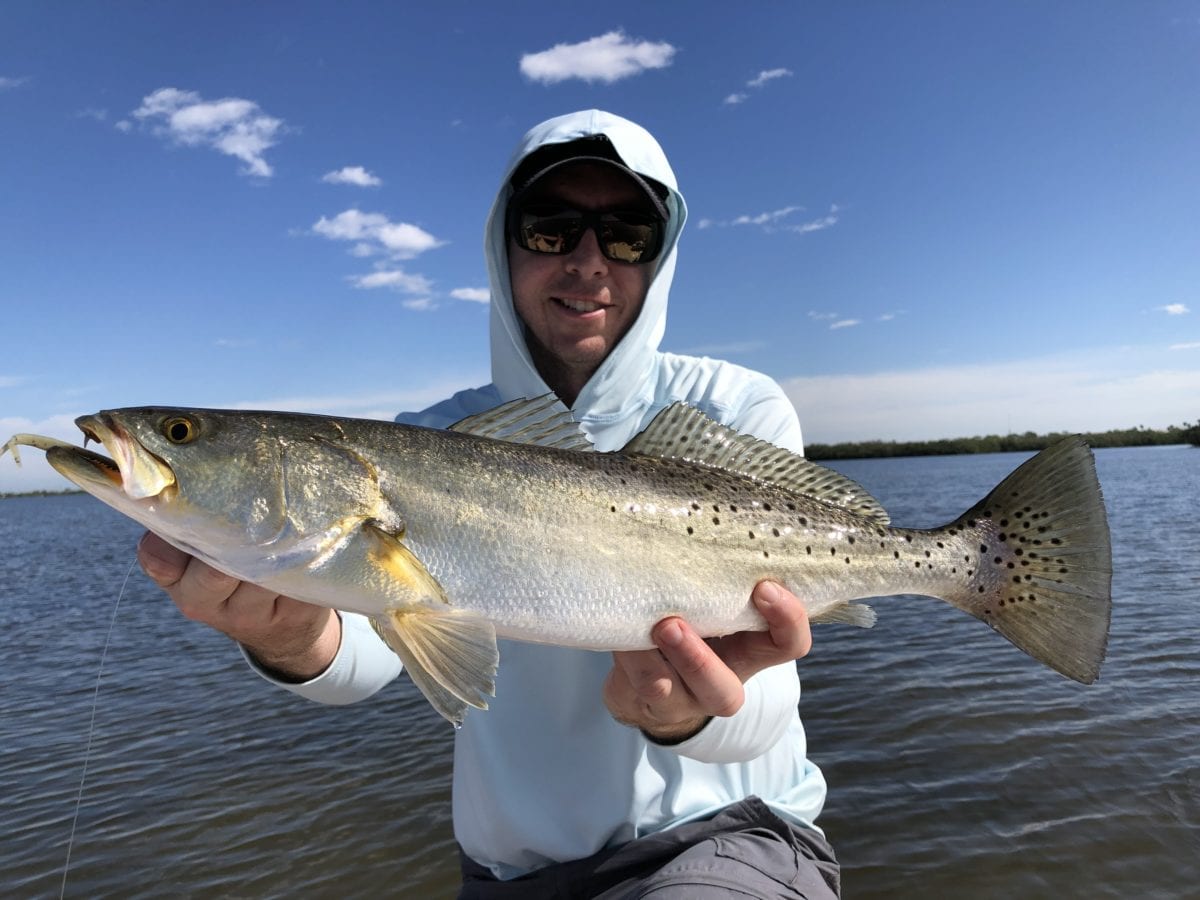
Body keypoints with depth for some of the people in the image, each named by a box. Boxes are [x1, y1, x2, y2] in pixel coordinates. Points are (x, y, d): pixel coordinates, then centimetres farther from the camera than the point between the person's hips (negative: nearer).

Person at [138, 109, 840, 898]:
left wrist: (691, 713, -35)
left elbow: (758, 706, -16)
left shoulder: (737, 414, -9)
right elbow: (371, 645, -15)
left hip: (721, 835, -3)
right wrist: (300, 641, -35)